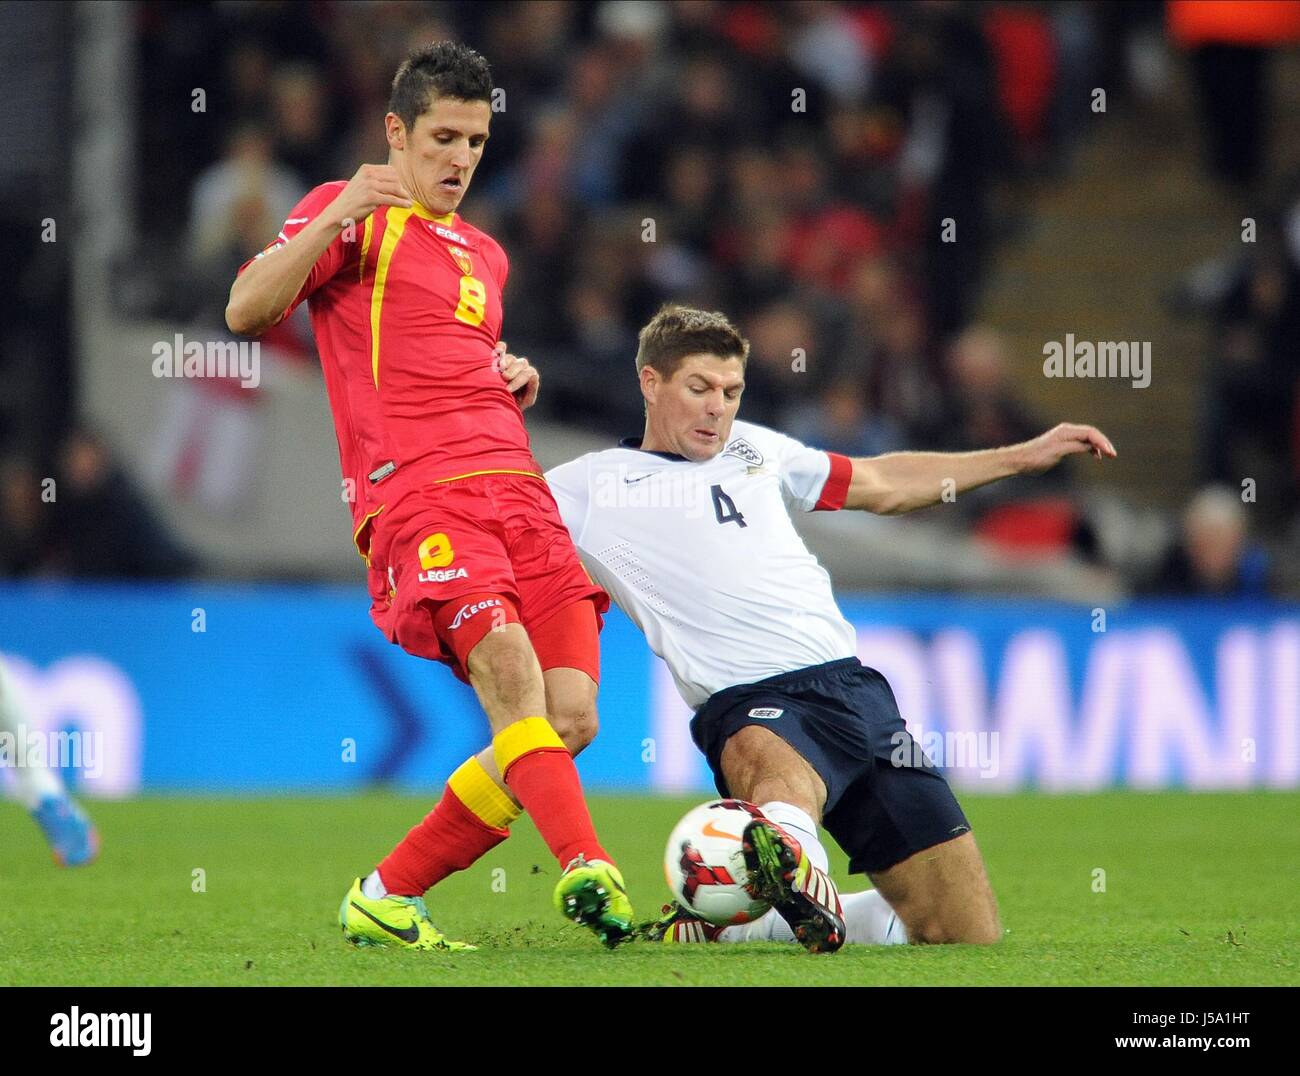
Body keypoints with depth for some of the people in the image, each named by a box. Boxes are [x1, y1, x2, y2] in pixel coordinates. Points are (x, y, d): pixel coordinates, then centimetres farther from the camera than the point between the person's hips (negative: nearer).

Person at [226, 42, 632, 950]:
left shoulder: (484, 256, 28)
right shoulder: (352, 215, 7)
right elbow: (246, 310, -7)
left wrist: (517, 381, 19)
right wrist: (335, 217, -16)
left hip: (518, 489, 7)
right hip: (416, 493, -7)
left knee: (570, 720, -7)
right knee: (510, 665, -31)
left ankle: (385, 899, 4)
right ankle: (586, 867, -40)